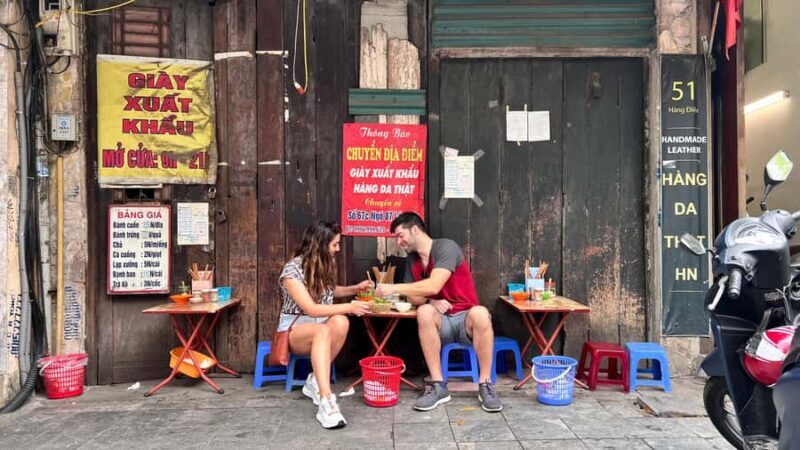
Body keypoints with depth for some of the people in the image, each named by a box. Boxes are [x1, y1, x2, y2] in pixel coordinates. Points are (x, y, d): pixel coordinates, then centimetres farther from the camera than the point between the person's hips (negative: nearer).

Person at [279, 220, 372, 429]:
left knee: (341, 322, -31)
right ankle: (326, 402, -47)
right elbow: (311, 309, -22)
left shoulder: (326, 264, 3)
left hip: (321, 327, 5)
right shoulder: (292, 270, -17)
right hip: (295, 329, -5)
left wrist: (355, 288, 9)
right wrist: (349, 307, -23)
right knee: (324, 330, -40)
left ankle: (316, 382, -17)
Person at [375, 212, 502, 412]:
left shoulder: (446, 247, -12)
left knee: (480, 313, -38)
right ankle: (438, 386, -24)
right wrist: (431, 301, -15)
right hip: (440, 323, 4)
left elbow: (433, 286, -26)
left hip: (465, 319, -4)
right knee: (424, 311, -30)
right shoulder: (412, 260, 9)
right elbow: (413, 297, 7)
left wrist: (394, 288, -23)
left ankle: (485, 385, -21)